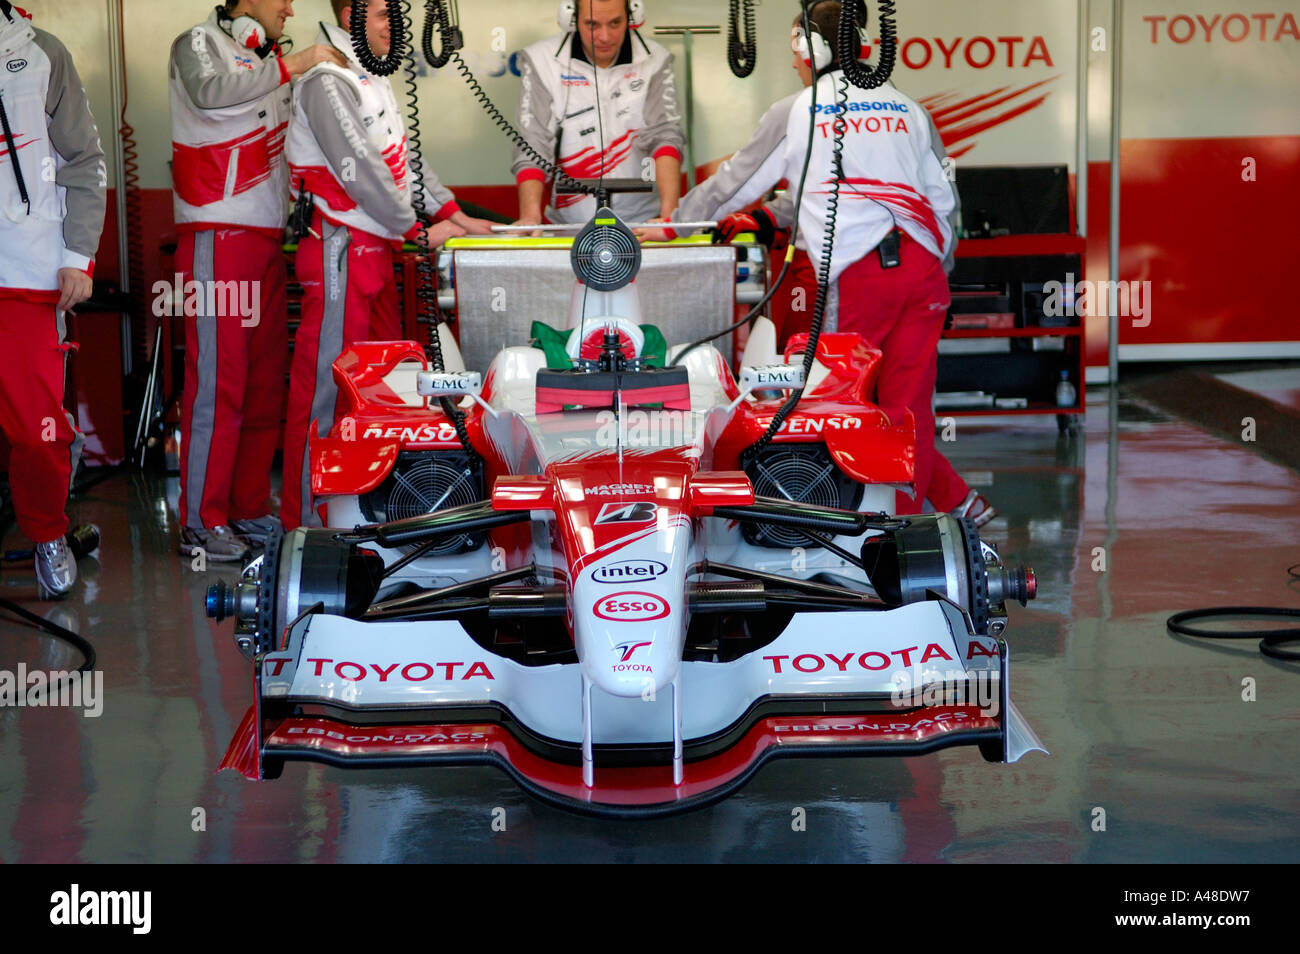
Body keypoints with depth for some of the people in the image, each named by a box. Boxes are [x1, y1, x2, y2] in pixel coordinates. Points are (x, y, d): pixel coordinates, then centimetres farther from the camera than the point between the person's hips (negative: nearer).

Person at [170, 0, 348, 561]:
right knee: (217, 381, -8)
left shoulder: (268, 60, 22)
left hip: (268, 237, 8)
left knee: (266, 382, 8)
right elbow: (210, 93, -23)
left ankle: (250, 512, 15)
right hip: (217, 236, -8)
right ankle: (202, 524, -4)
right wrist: (292, 65, -20)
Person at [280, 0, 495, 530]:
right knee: (325, 384, -6)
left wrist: (455, 216, 13)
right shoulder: (327, 83, -14)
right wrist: (419, 231, -12)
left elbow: (405, 157, 19)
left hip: (379, 248, 10)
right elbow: (359, 170, -18)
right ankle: (305, 519, 0)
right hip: (340, 251, -10)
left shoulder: (373, 82, 18)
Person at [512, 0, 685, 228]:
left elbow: (664, 136, -7)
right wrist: (530, 217, -21)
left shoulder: (655, 62, 3)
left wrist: (669, 213, -23)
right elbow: (532, 149, -6)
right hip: (570, 223, 1)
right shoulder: (541, 62, 0)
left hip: (643, 219, 0)